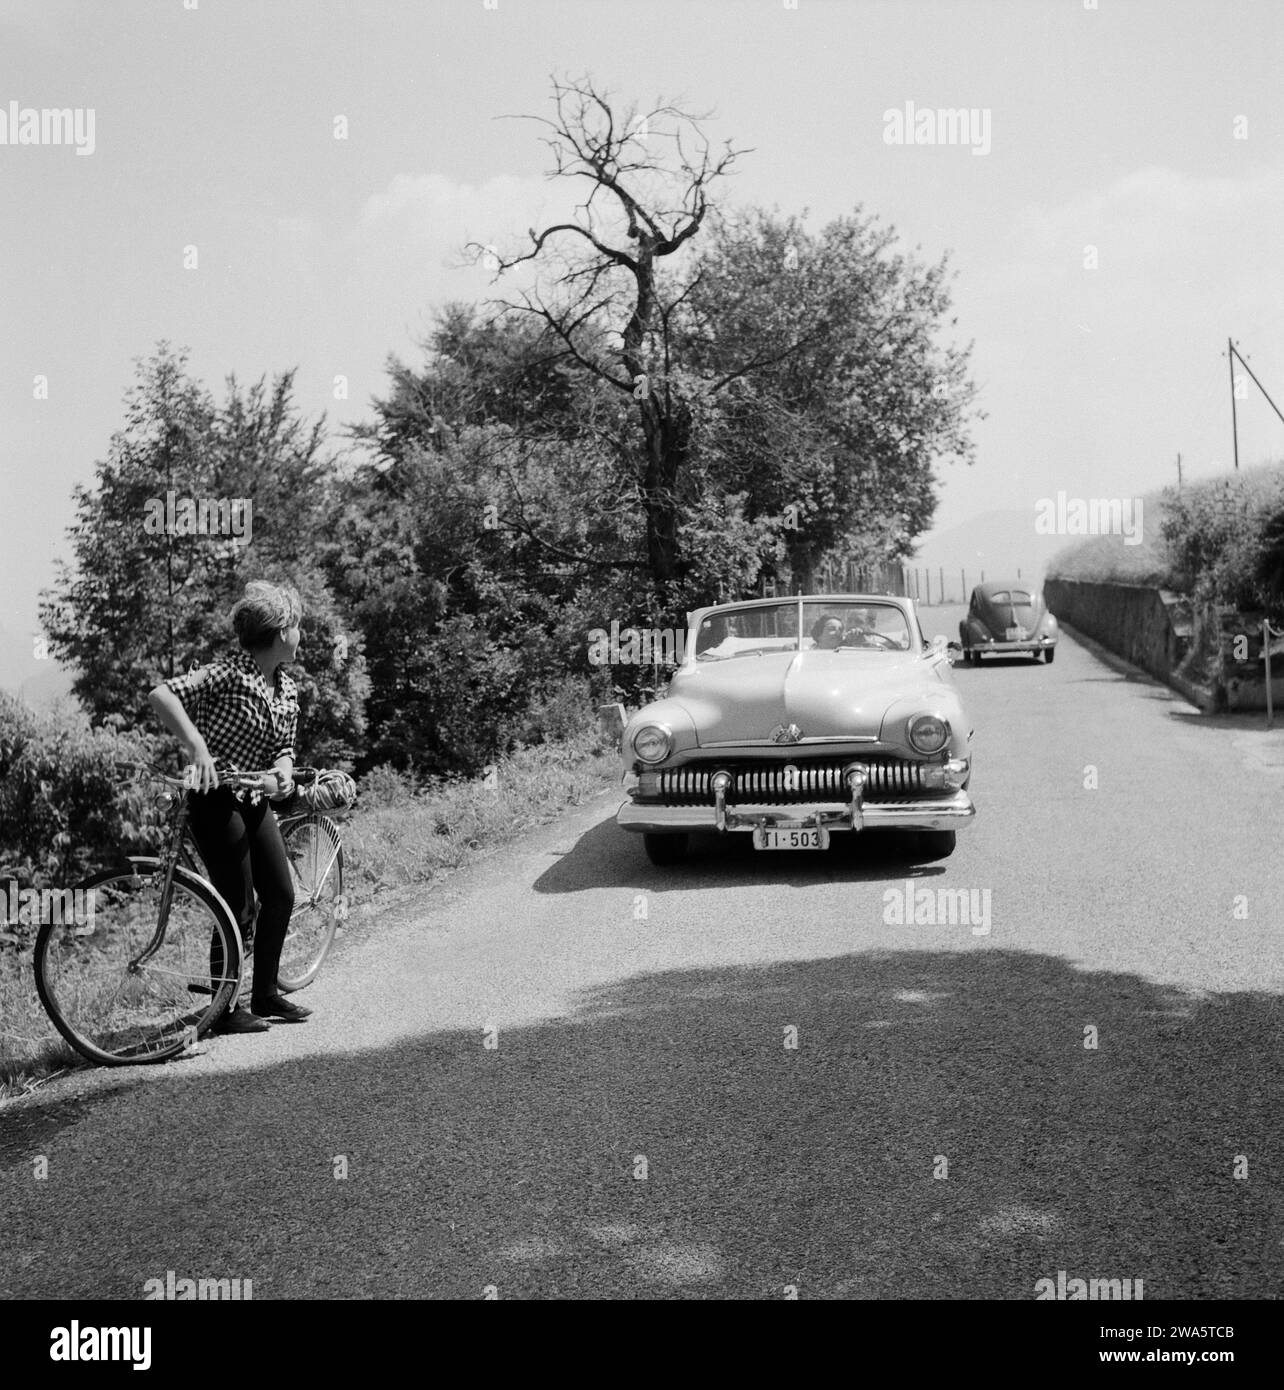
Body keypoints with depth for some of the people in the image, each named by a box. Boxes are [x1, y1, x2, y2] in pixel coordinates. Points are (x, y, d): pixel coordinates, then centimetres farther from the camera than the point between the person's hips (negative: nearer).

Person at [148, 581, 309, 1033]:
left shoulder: (287, 689, 7)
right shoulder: (229, 674, -18)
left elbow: (284, 749, 10)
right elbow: (161, 695, -28)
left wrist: (280, 776, -13)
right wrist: (196, 745, -39)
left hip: (255, 798, 8)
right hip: (216, 798, -8)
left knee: (281, 896, 10)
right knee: (240, 910, -5)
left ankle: (265, 994, 25)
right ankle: (226, 1009, 8)